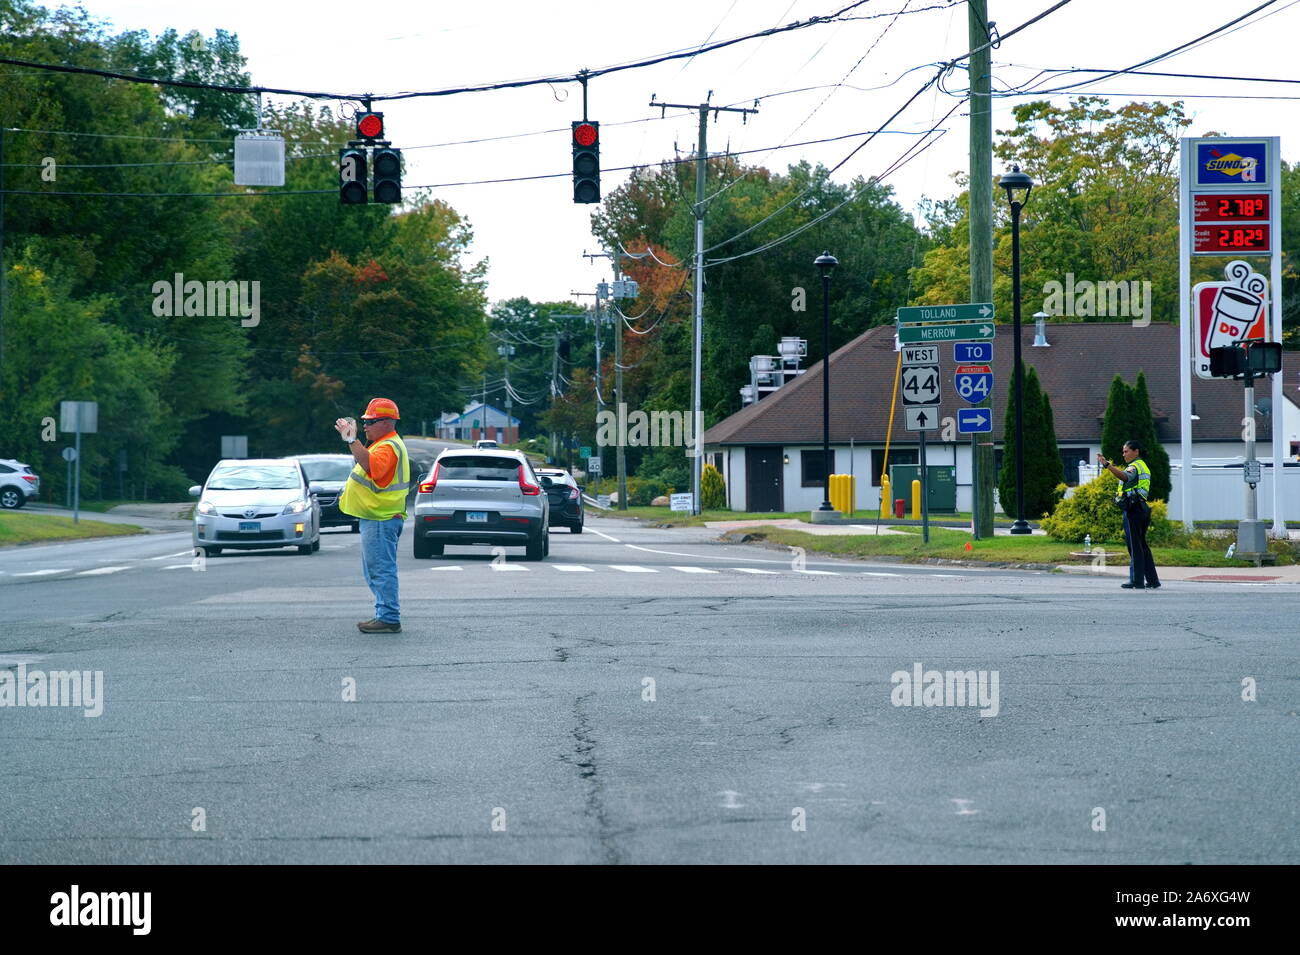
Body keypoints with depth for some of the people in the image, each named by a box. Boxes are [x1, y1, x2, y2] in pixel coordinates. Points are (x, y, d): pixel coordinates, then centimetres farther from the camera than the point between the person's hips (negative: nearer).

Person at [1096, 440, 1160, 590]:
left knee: (1134, 546, -8)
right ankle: (1152, 580, 15)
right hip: (1142, 508, 10)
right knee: (1142, 545, 15)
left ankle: (1137, 581, -9)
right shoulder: (1144, 467, 22)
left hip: (1133, 510, -10)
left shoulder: (1135, 466, -9)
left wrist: (1107, 465, -42)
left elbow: (1125, 476, -33)